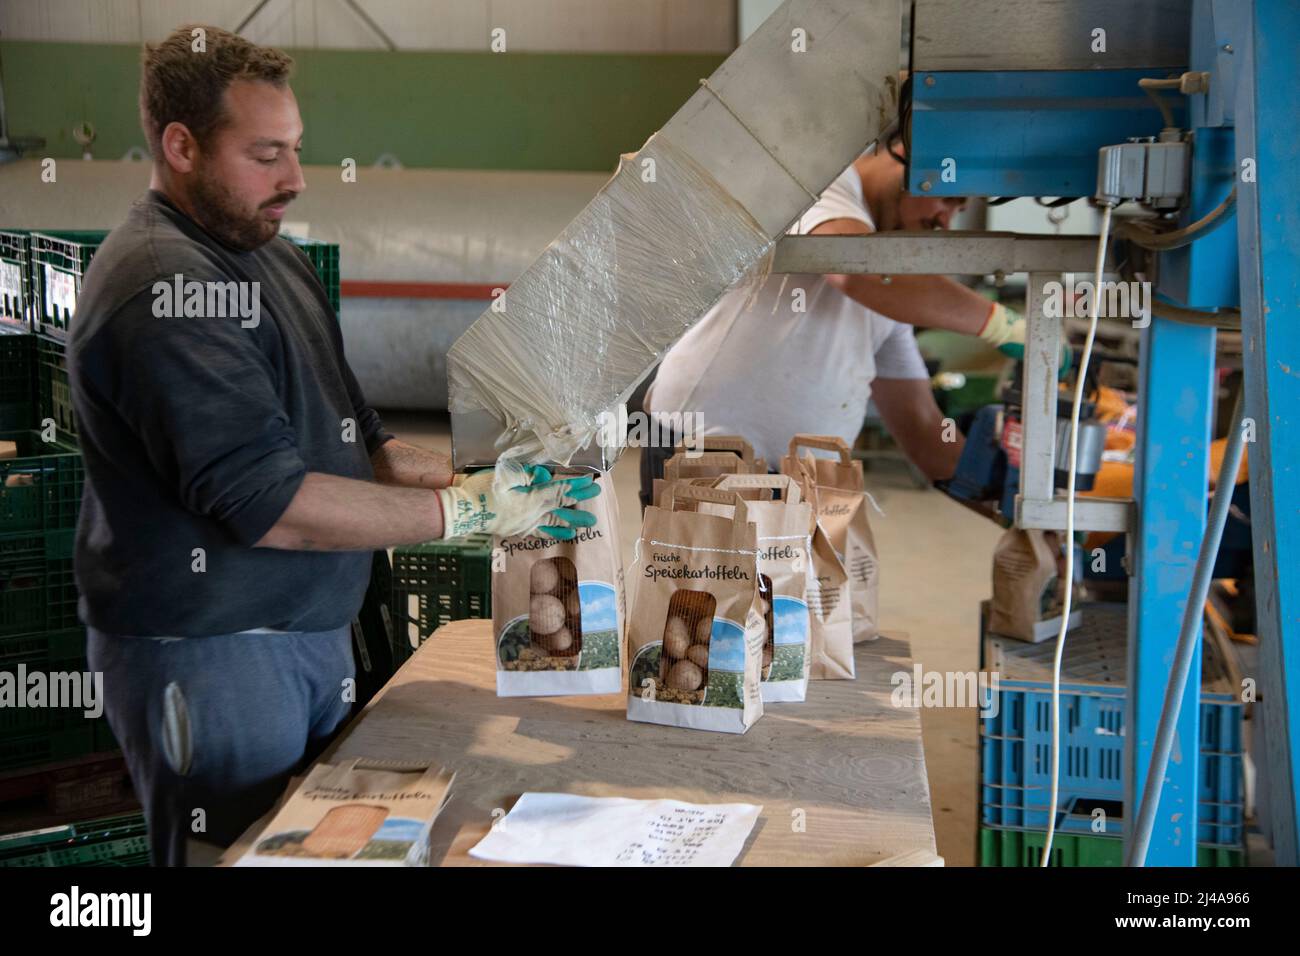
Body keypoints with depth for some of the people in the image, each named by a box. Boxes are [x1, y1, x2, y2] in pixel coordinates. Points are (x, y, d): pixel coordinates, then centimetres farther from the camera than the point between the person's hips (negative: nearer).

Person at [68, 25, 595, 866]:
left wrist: (462, 479, -3)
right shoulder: (163, 287, -21)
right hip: (210, 655, -9)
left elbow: (346, 432, 14)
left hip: (311, 631, 9)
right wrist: (468, 512, -22)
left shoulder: (269, 252, 11)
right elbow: (266, 505, -26)